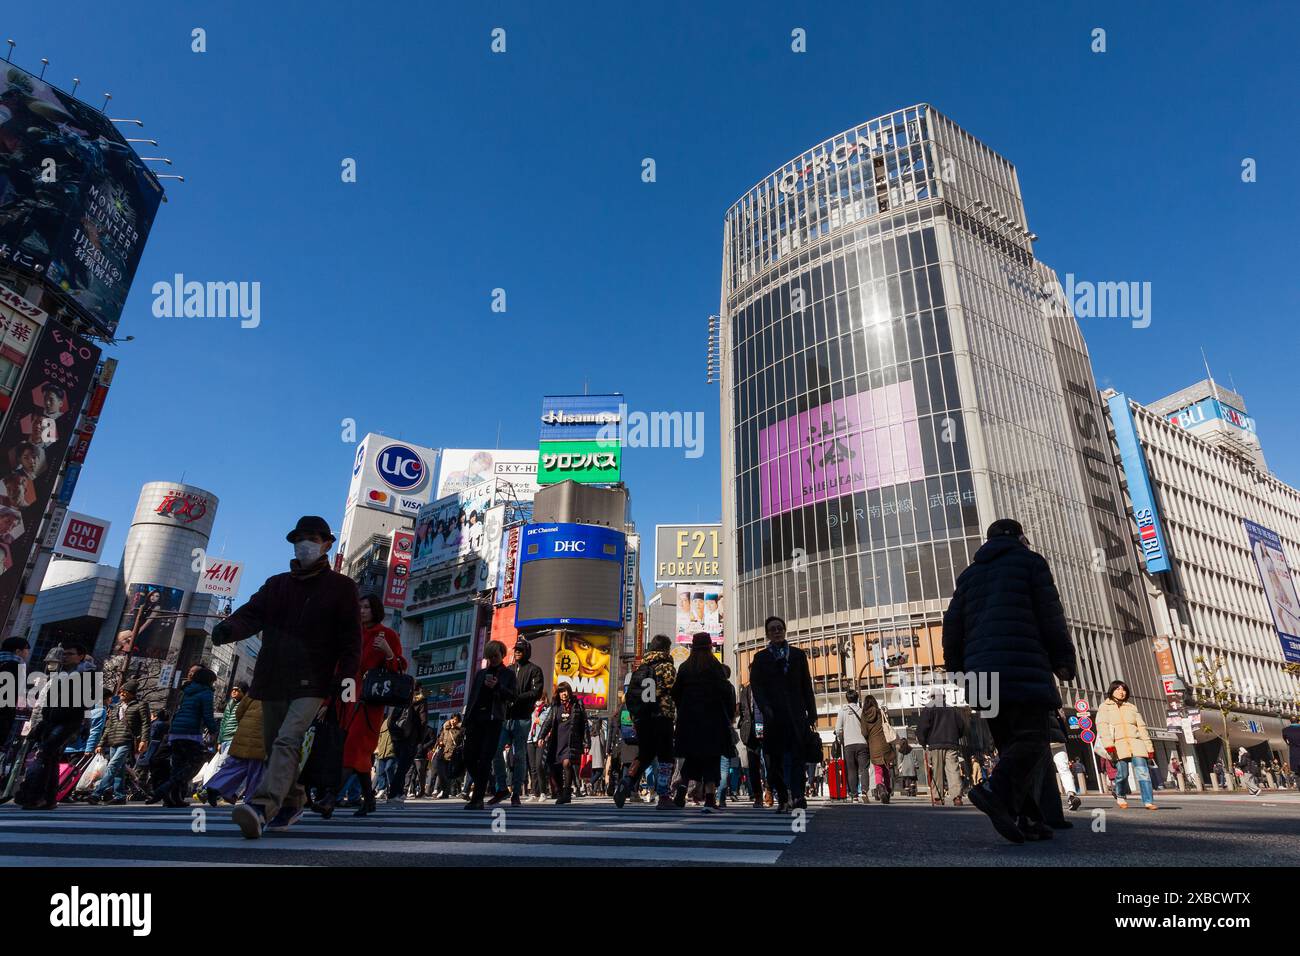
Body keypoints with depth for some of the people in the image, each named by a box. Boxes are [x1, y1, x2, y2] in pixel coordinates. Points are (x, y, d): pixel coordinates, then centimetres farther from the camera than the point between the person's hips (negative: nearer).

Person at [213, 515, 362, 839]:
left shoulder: (341, 586, 2)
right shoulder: (276, 584, 16)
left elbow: (351, 638, -1)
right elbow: (252, 613, 0)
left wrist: (345, 676, -12)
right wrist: (228, 628, -23)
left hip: (311, 683, -5)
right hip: (272, 681, 6)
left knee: (288, 742, -22)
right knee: (275, 747, 14)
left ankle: (262, 807, -32)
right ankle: (291, 805, 31)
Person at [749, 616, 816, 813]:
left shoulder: (798, 655, 15)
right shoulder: (760, 658, 10)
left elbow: (807, 686, 13)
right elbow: (756, 686, 1)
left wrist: (812, 713, 7)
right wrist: (765, 708, -14)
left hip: (796, 714, 1)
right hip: (774, 715, -1)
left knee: (798, 755, -9)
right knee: (776, 759, -1)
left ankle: (797, 796, -11)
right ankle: (782, 799, 5)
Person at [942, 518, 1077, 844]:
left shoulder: (970, 573, 23)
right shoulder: (1030, 561, 9)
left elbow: (953, 623, 16)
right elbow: (1050, 613, 0)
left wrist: (958, 666, 19)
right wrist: (1063, 659, 4)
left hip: (982, 669, 6)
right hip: (1022, 665, -6)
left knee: (1010, 743, 10)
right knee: (1032, 739, -9)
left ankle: (1024, 815, 4)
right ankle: (995, 790, -30)